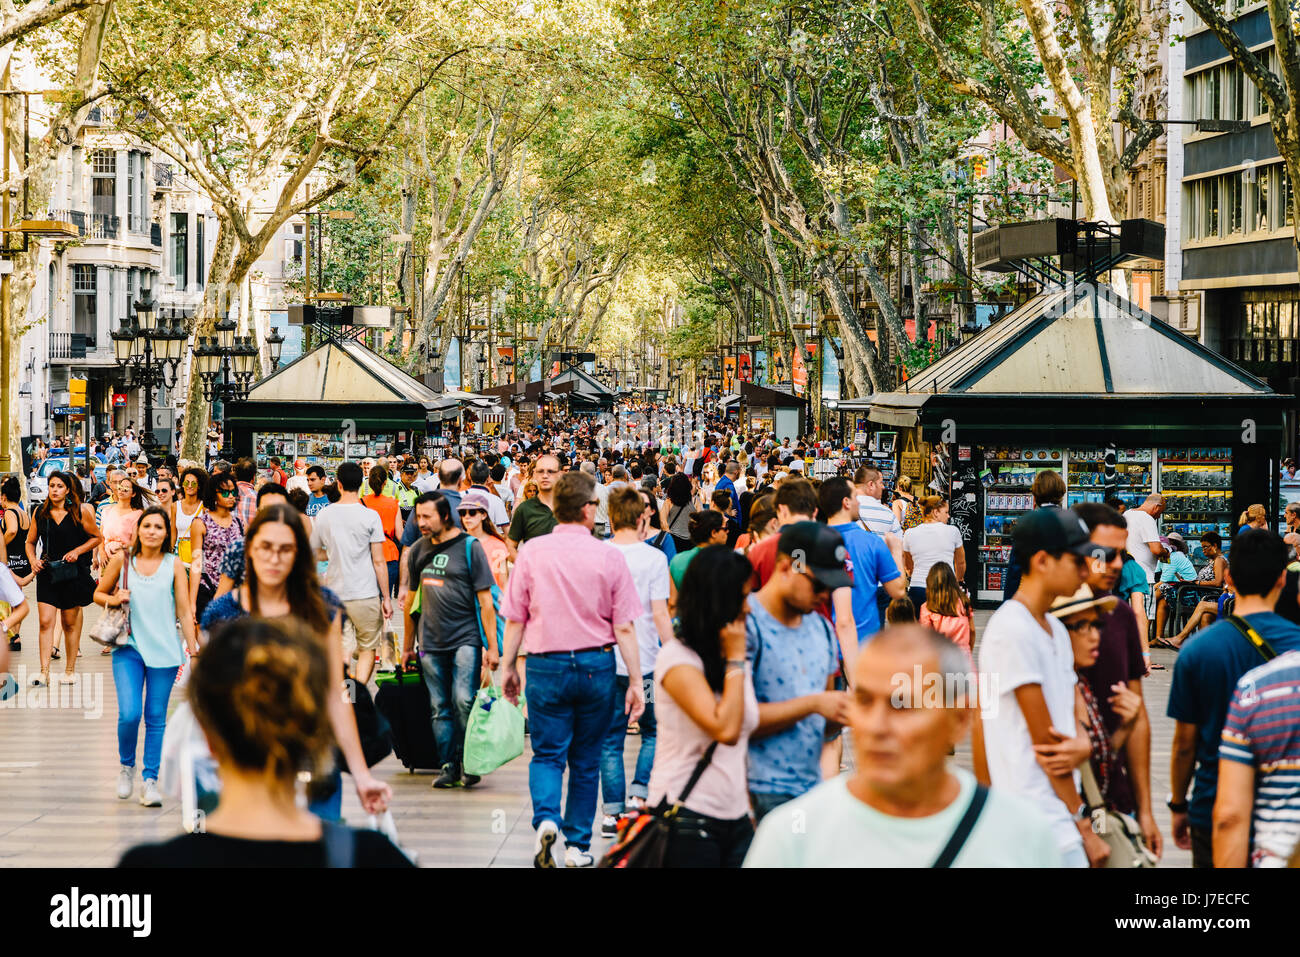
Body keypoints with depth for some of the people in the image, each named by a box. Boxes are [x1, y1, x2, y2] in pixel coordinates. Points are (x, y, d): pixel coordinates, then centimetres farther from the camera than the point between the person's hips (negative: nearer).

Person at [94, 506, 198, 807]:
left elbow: (184, 612, 5)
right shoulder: (122, 560, 4)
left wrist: (193, 649, 1)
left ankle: (150, 780, 12)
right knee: (129, 714, -12)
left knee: (156, 718, 2)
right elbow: (98, 594, 15)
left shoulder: (174, 565, 3)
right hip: (128, 647, 0)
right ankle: (126, 766, 15)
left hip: (164, 650, 0)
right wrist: (114, 599, -7)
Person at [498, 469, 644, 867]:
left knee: (547, 755, 8)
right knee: (586, 760, 13)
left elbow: (515, 618, 0)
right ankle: (577, 846, 17)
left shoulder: (532, 552, -4)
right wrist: (636, 681, 1)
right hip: (596, 666, 1)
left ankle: (545, 820, -19)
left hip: (547, 666, 0)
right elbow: (624, 627, -4)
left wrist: (508, 666, 10)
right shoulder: (607, 557, -4)